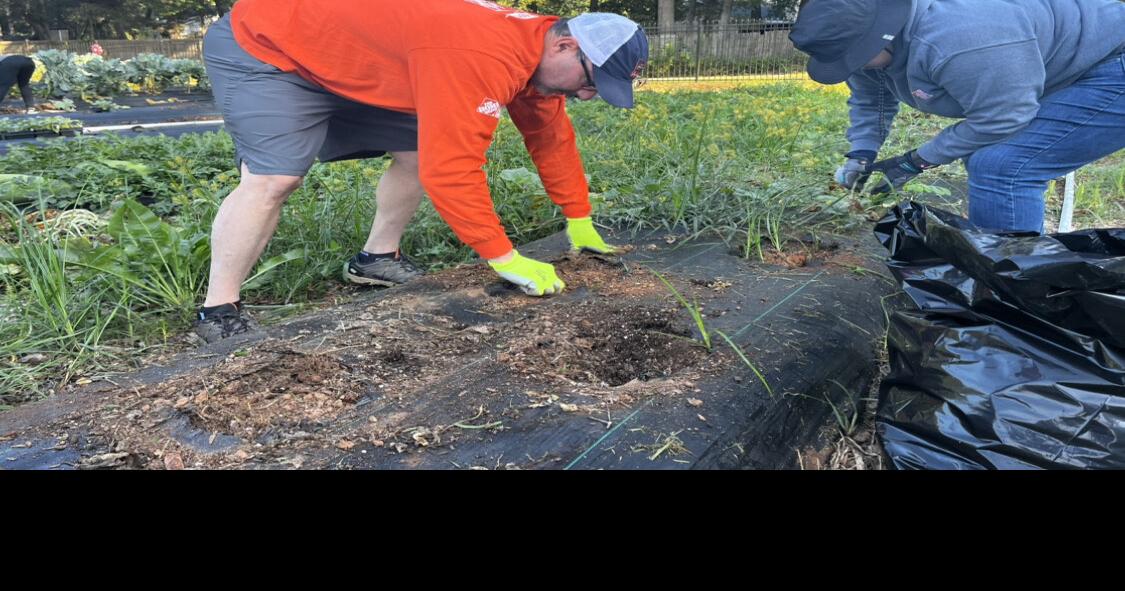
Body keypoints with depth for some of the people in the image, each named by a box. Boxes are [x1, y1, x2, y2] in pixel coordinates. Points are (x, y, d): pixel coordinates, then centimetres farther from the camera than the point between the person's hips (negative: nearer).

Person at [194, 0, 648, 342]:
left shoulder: (536, 49, -4)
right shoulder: (480, 58, -37)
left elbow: (552, 140, 7)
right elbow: (451, 169, -38)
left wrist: (579, 221, 10)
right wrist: (505, 259, -31)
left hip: (346, 61, 9)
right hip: (264, 48, -9)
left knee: (423, 149, 4)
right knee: (274, 178, -21)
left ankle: (376, 260, 17)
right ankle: (218, 312, -9)